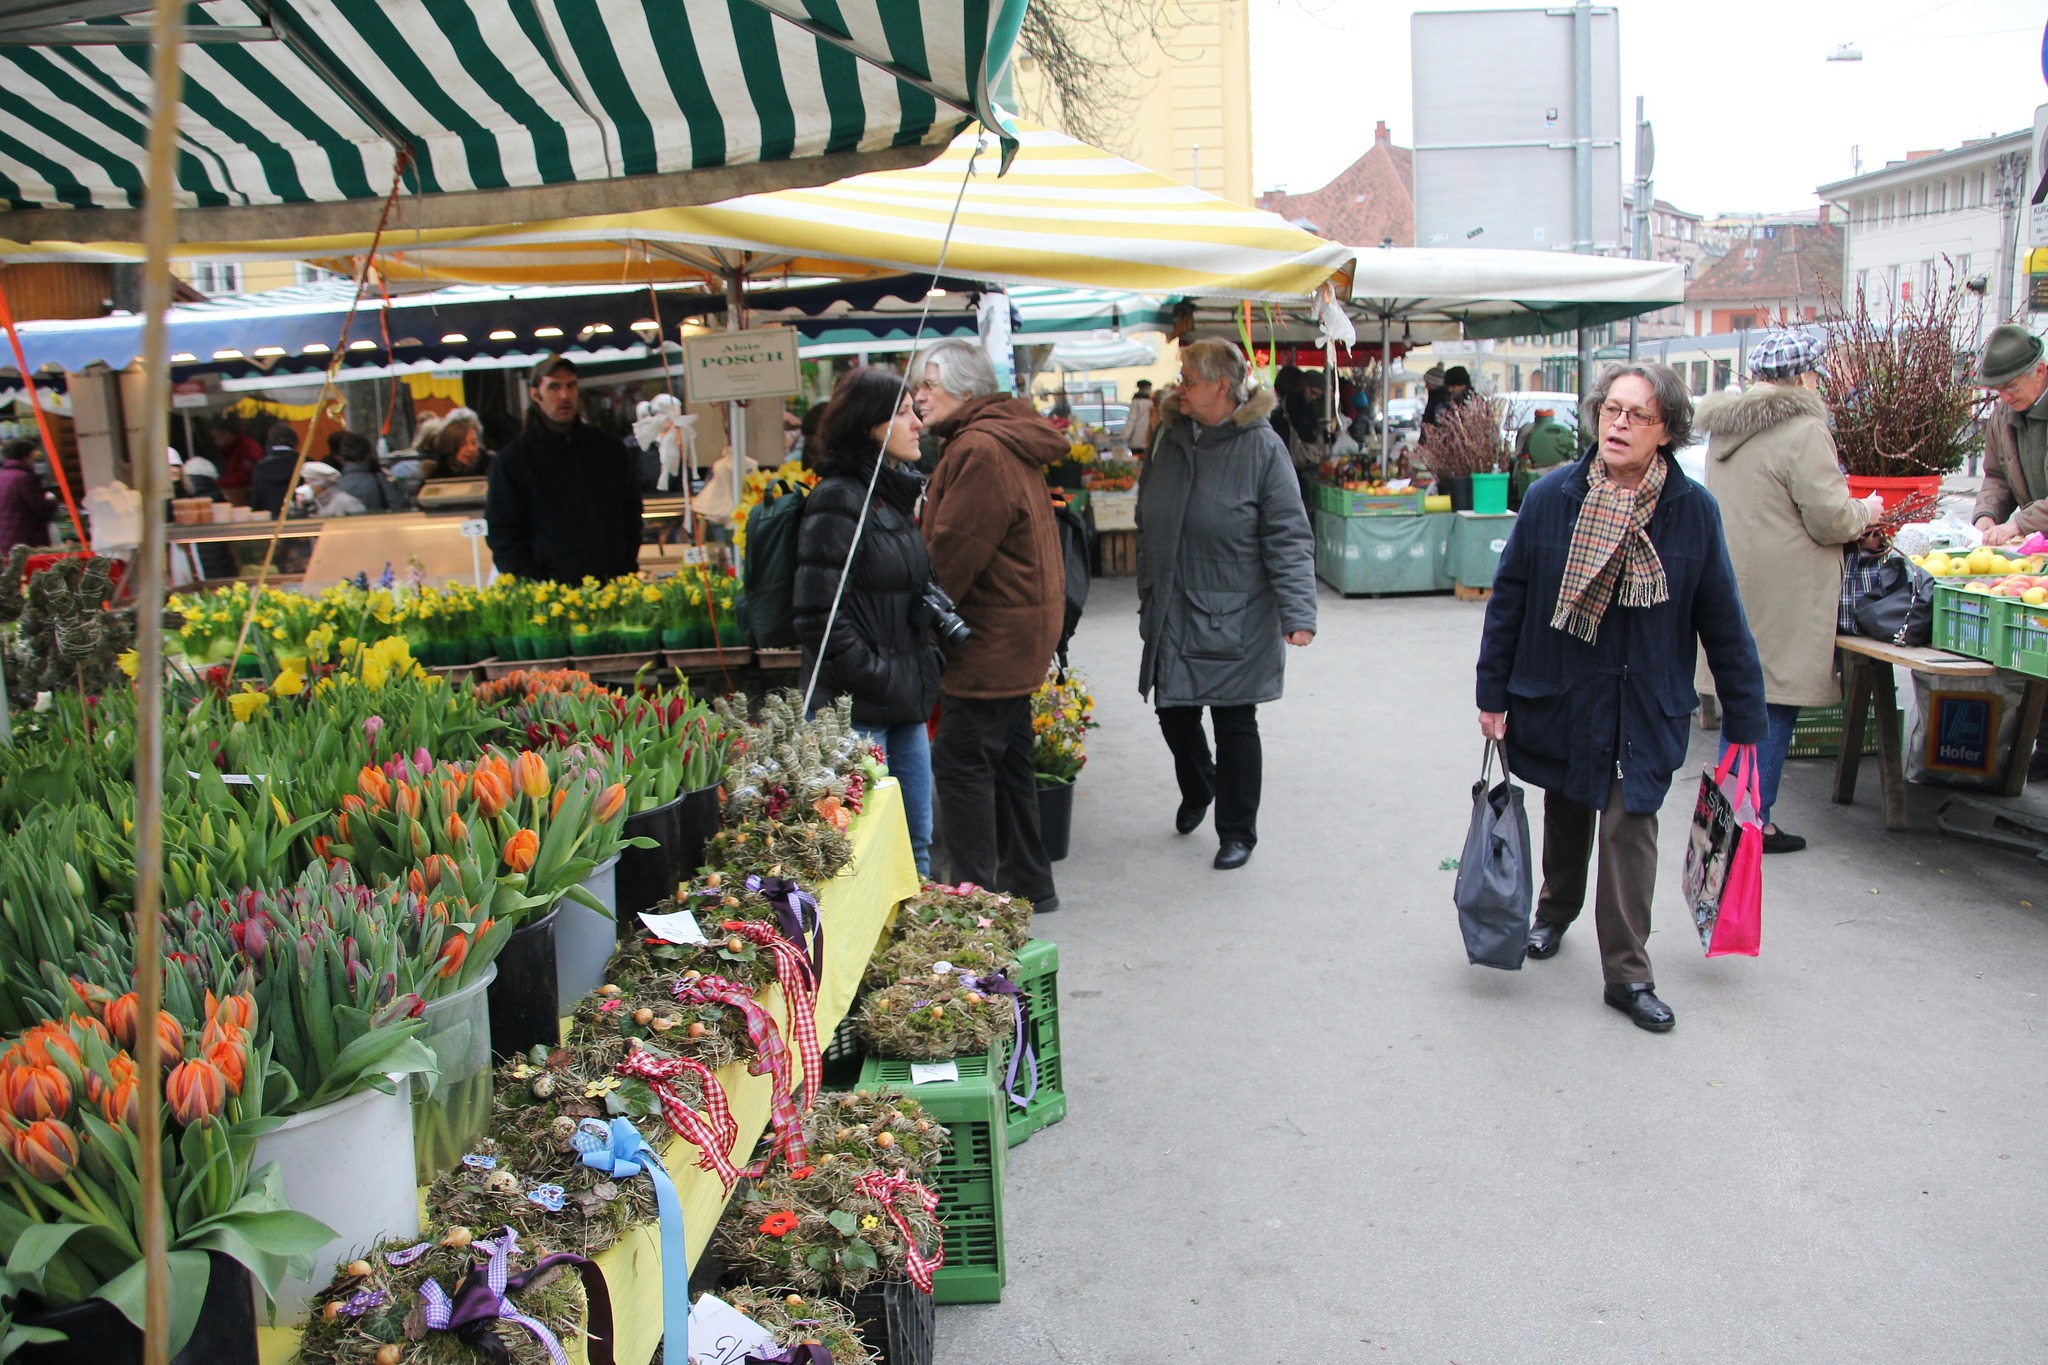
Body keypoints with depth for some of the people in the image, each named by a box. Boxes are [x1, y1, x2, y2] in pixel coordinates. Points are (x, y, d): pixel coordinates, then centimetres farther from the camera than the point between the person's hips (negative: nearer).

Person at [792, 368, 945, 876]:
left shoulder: (899, 493, 14)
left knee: (917, 840, 15)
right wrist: (874, 678, -17)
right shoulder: (837, 500, -14)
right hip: (858, 707, -9)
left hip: (906, 701, 9)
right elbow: (818, 614, -19)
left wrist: (930, 659, 9)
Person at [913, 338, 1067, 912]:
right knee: (1006, 757, 17)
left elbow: (951, 553, -21)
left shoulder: (981, 450, -19)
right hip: (1016, 633, 11)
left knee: (962, 763, -5)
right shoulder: (1007, 442, 15)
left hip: (991, 638, -11)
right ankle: (1028, 883, 27)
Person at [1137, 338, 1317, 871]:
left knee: (1235, 725, 5)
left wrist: (1298, 613, -22)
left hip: (1234, 621, -5)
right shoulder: (1172, 440, 6)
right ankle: (1197, 791, 44)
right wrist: (1149, 599, 16)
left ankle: (1237, 832, 21)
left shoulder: (1262, 447, -12)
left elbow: (1289, 538, -14)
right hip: (1172, 616, 6)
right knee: (1175, 712, 14)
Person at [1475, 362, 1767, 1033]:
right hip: (1558, 697, 1)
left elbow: (1723, 622, -4)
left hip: (1646, 708, -1)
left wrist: (1745, 721, -2)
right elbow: (1508, 599, -3)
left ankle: (1627, 974, 8)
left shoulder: (1694, 511, -9)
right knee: (1566, 814, 19)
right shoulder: (1550, 498, -9)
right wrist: (1494, 695, -1)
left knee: (1630, 827, -5)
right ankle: (1556, 912, 46)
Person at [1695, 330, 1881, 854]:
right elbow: (1830, 520, -15)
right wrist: (1866, 512, 6)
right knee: (1775, 706, -1)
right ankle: (1754, 821, 3)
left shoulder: (1724, 431, 11)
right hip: (1784, 593, -8)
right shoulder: (1803, 431, -15)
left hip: (1734, 584, 8)